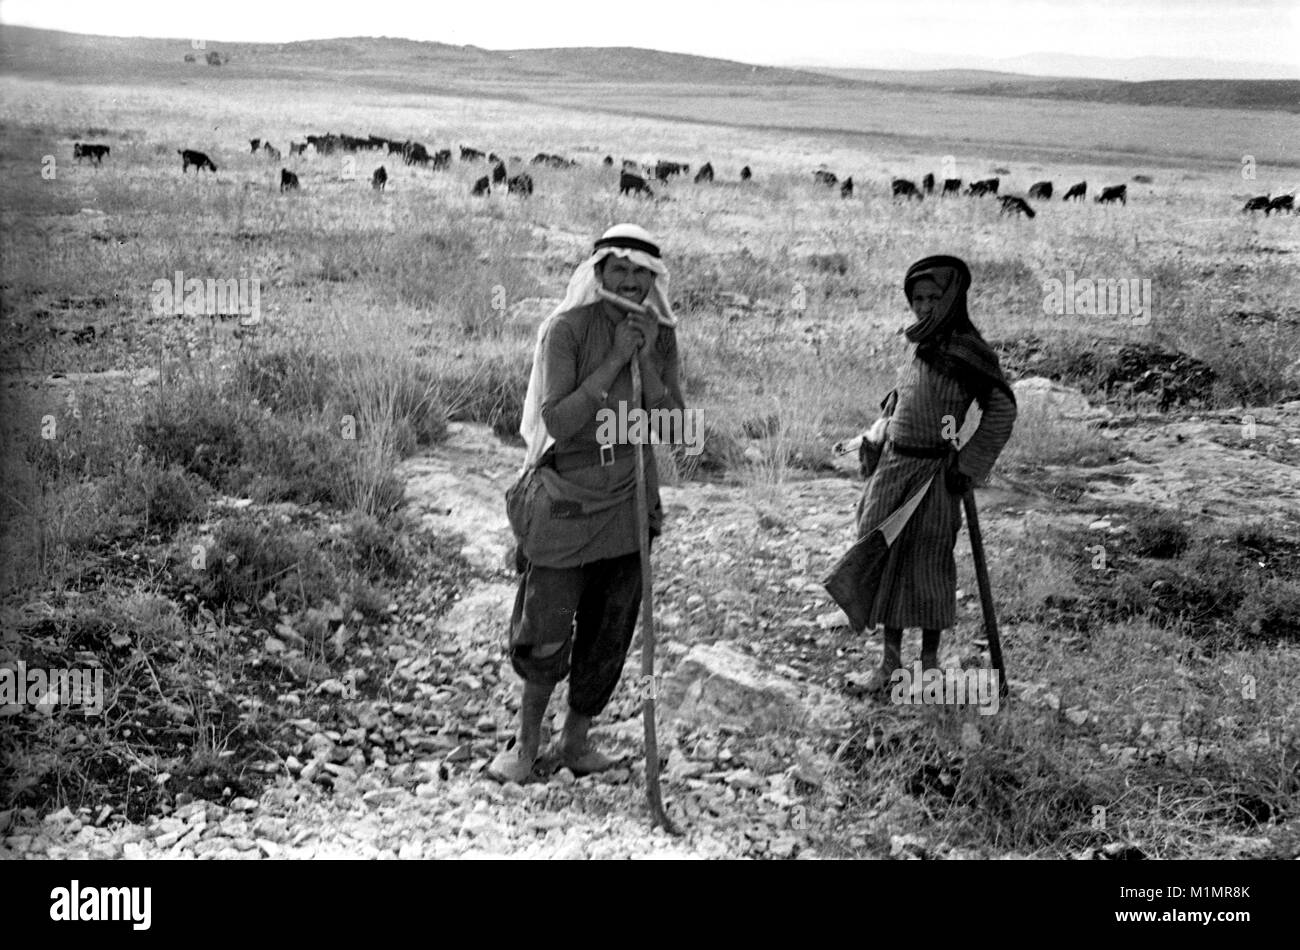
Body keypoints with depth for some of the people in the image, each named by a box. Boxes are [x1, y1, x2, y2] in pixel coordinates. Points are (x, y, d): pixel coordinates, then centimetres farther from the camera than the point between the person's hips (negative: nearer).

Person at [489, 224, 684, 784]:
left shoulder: (661, 336, 2)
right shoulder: (568, 329, -12)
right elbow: (557, 422, -20)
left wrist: (646, 359, -17)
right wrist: (614, 359, -23)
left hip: (628, 502, 4)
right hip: (566, 500, -4)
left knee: (609, 635, 11)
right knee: (547, 635, 1)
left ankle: (576, 741, 30)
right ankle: (526, 743, 23)